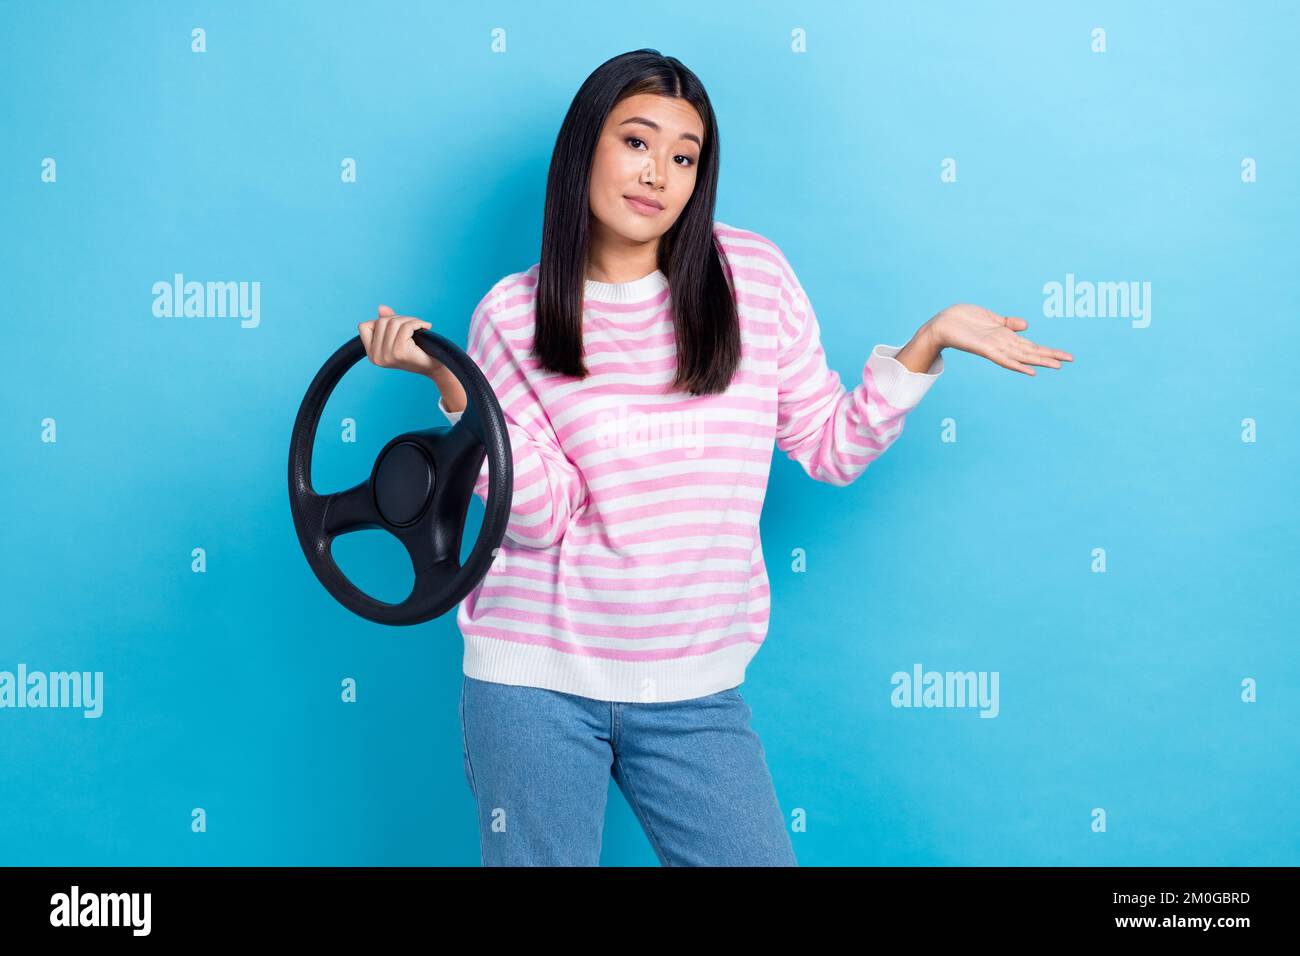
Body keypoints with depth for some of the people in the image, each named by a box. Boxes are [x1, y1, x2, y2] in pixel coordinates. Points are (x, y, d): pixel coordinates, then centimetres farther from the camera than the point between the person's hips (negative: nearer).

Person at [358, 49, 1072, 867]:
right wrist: (451, 383, -19)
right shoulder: (512, 315, -2)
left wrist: (928, 342, -2)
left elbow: (831, 447, 6)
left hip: (698, 691, 2)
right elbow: (540, 516, -10)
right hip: (536, 680, -1)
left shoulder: (752, 273, 1)